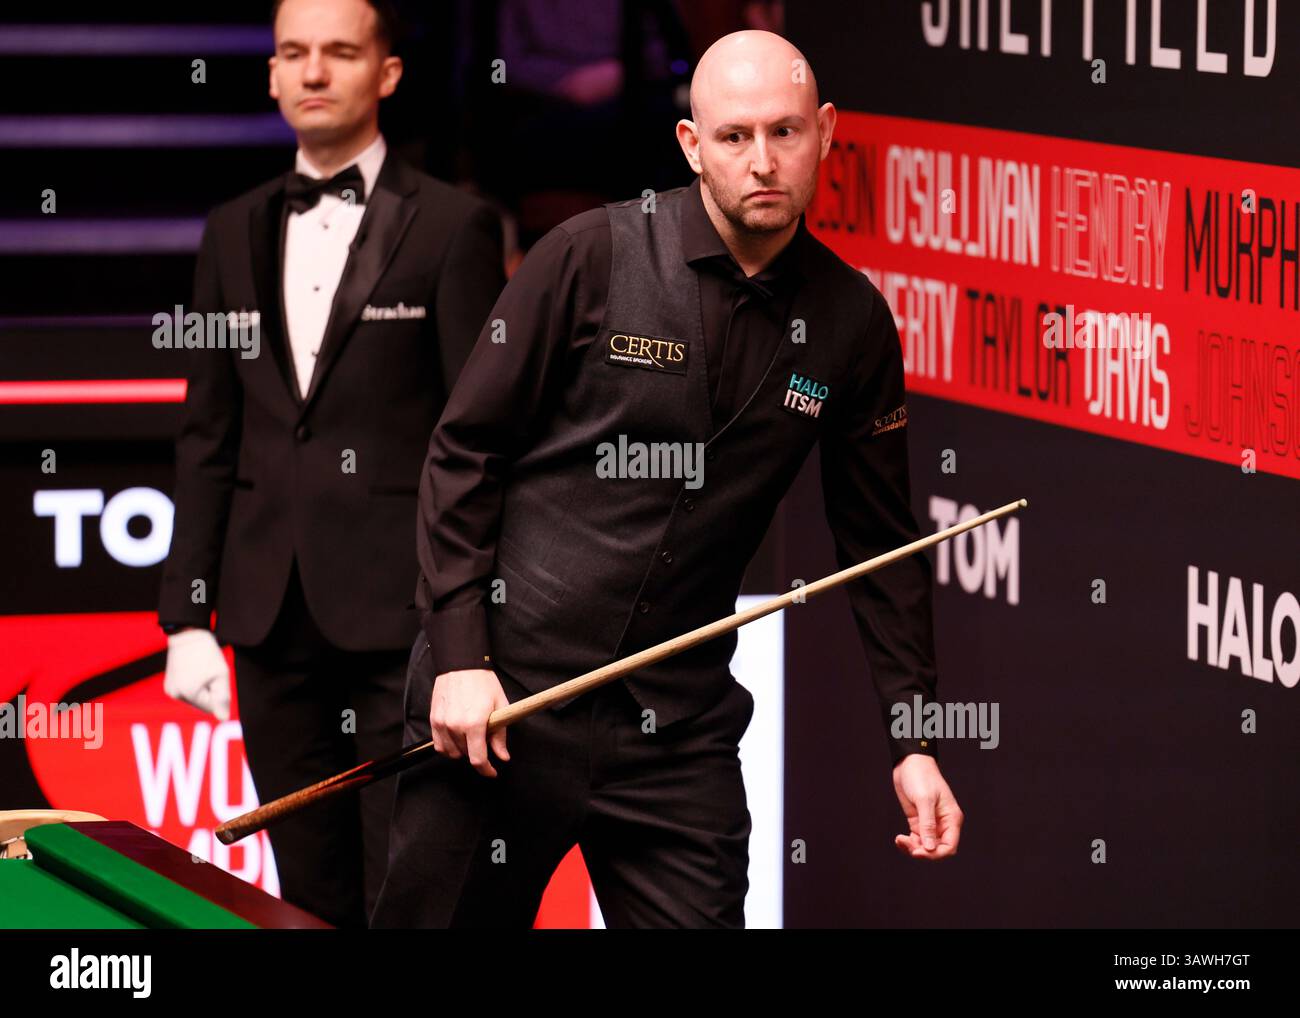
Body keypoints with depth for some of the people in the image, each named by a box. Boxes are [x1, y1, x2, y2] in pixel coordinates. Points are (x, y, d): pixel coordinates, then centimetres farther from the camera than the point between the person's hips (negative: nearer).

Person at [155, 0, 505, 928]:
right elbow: (207, 438, 14)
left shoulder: (452, 227, -2)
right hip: (273, 612, 5)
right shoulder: (235, 233, 13)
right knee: (312, 896, 10)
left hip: (399, 612, -5)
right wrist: (187, 614, 7)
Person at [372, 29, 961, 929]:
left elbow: (881, 543, 12)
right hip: (502, 691, -2)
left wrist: (913, 741, 6)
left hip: (680, 729, 2)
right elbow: (465, 452, -2)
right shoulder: (594, 256, -6)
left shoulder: (853, 324, 4)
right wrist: (459, 656, -10)